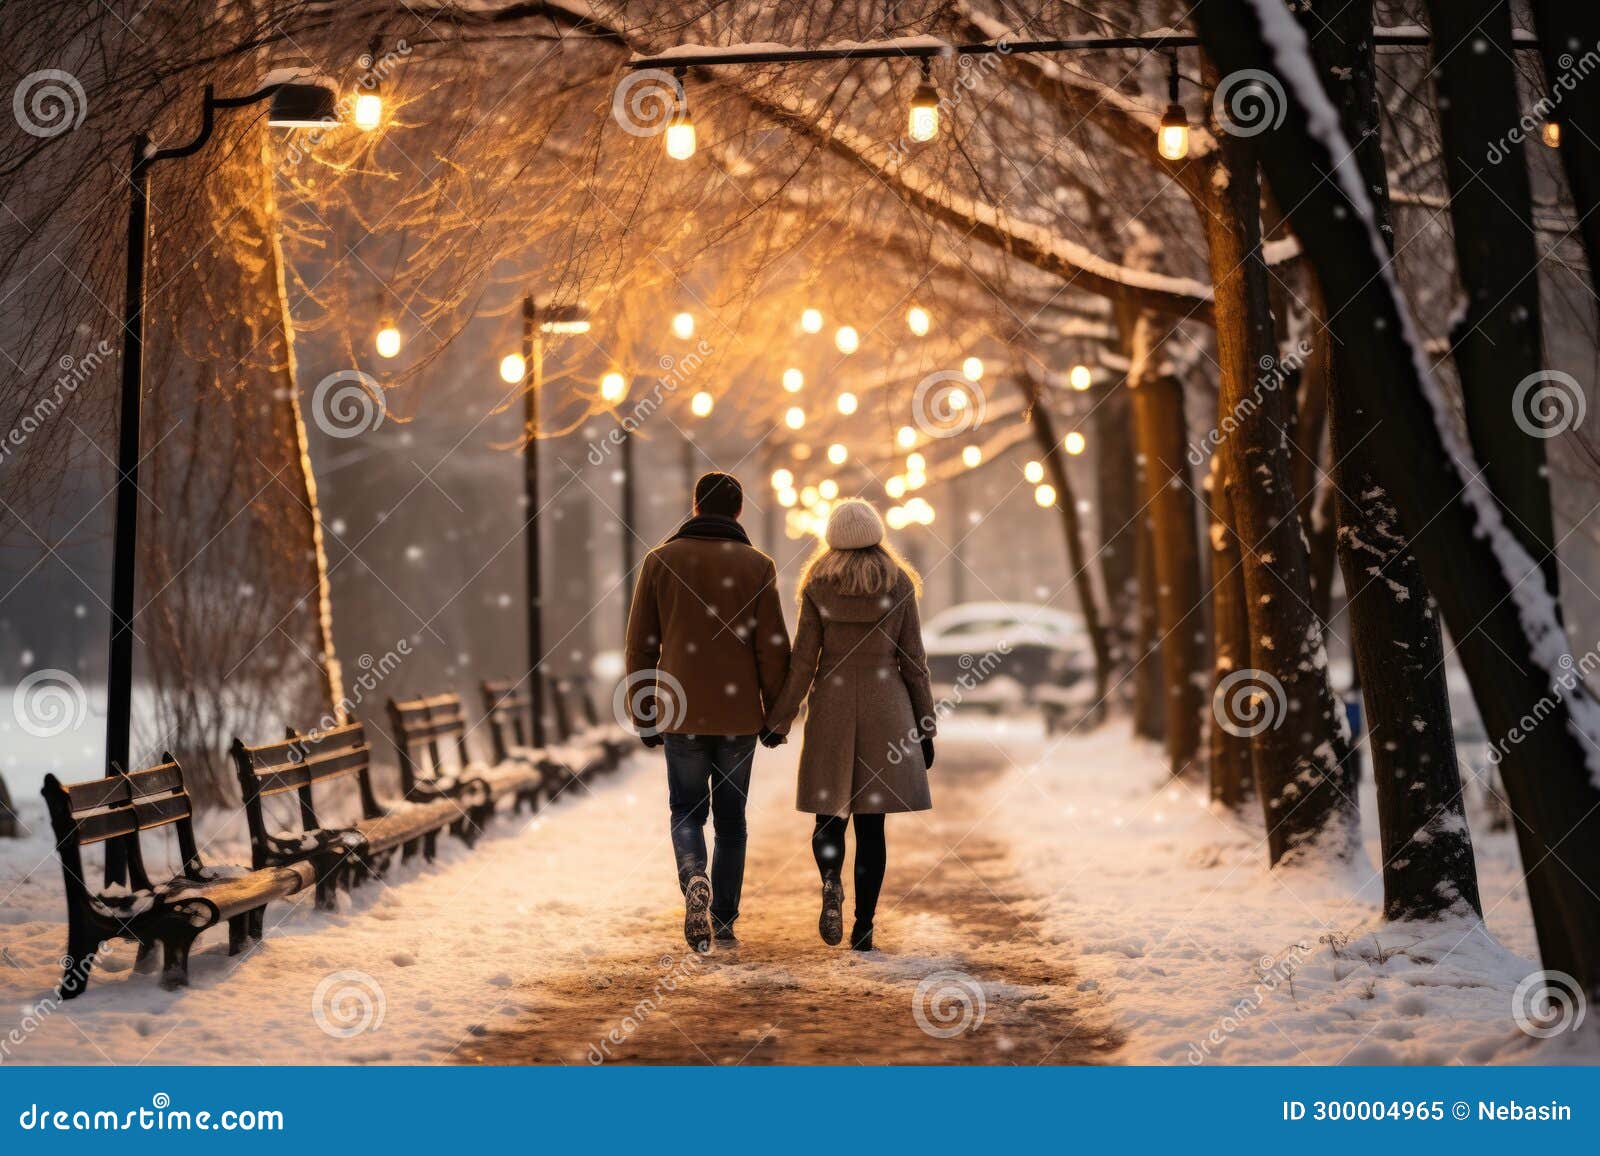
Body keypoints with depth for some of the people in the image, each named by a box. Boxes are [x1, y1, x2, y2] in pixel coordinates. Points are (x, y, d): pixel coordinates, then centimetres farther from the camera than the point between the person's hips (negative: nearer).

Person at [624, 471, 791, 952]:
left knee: (687, 812, 11)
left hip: (682, 714, 0)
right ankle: (724, 921, 14)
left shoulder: (661, 560, 1)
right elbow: (773, 648, -5)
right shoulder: (757, 566, -1)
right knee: (730, 818, 13)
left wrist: (644, 716, 8)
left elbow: (640, 646, 1)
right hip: (739, 714, 0)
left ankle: (694, 879, -17)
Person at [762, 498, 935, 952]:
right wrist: (926, 729, 7)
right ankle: (864, 927, 1)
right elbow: (913, 661, 1)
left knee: (829, 815, 12)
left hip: (831, 709, 0)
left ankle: (831, 882, -17)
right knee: (871, 821, 5)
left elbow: (803, 661, -3)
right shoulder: (899, 584, 0)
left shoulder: (818, 586, -1)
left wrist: (778, 721, 4)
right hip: (885, 708, 0)